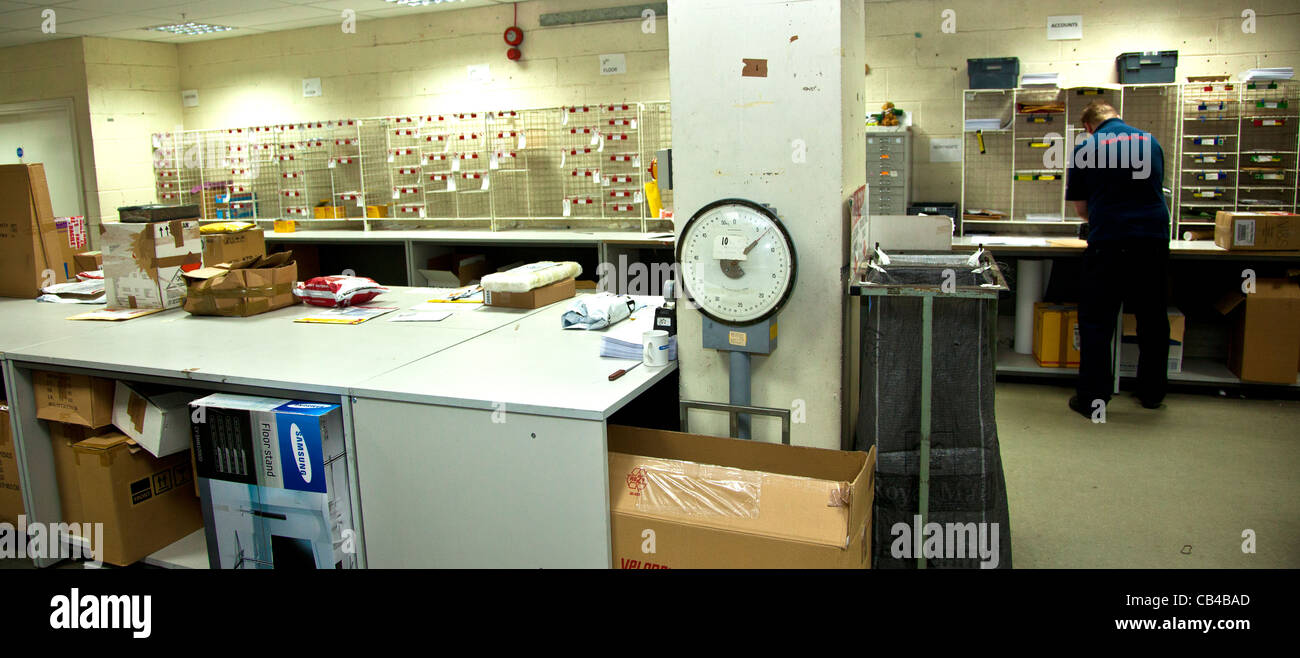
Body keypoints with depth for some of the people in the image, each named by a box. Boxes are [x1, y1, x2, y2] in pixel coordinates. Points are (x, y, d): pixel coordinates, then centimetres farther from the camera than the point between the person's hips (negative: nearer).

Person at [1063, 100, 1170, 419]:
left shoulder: (1086, 149, 1)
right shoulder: (1151, 141, 12)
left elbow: (1081, 207, 7)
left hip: (1109, 244, -4)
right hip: (1154, 241, 4)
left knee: (1096, 321, 3)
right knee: (1152, 319, 15)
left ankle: (1091, 398, 3)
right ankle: (1152, 393, 26)